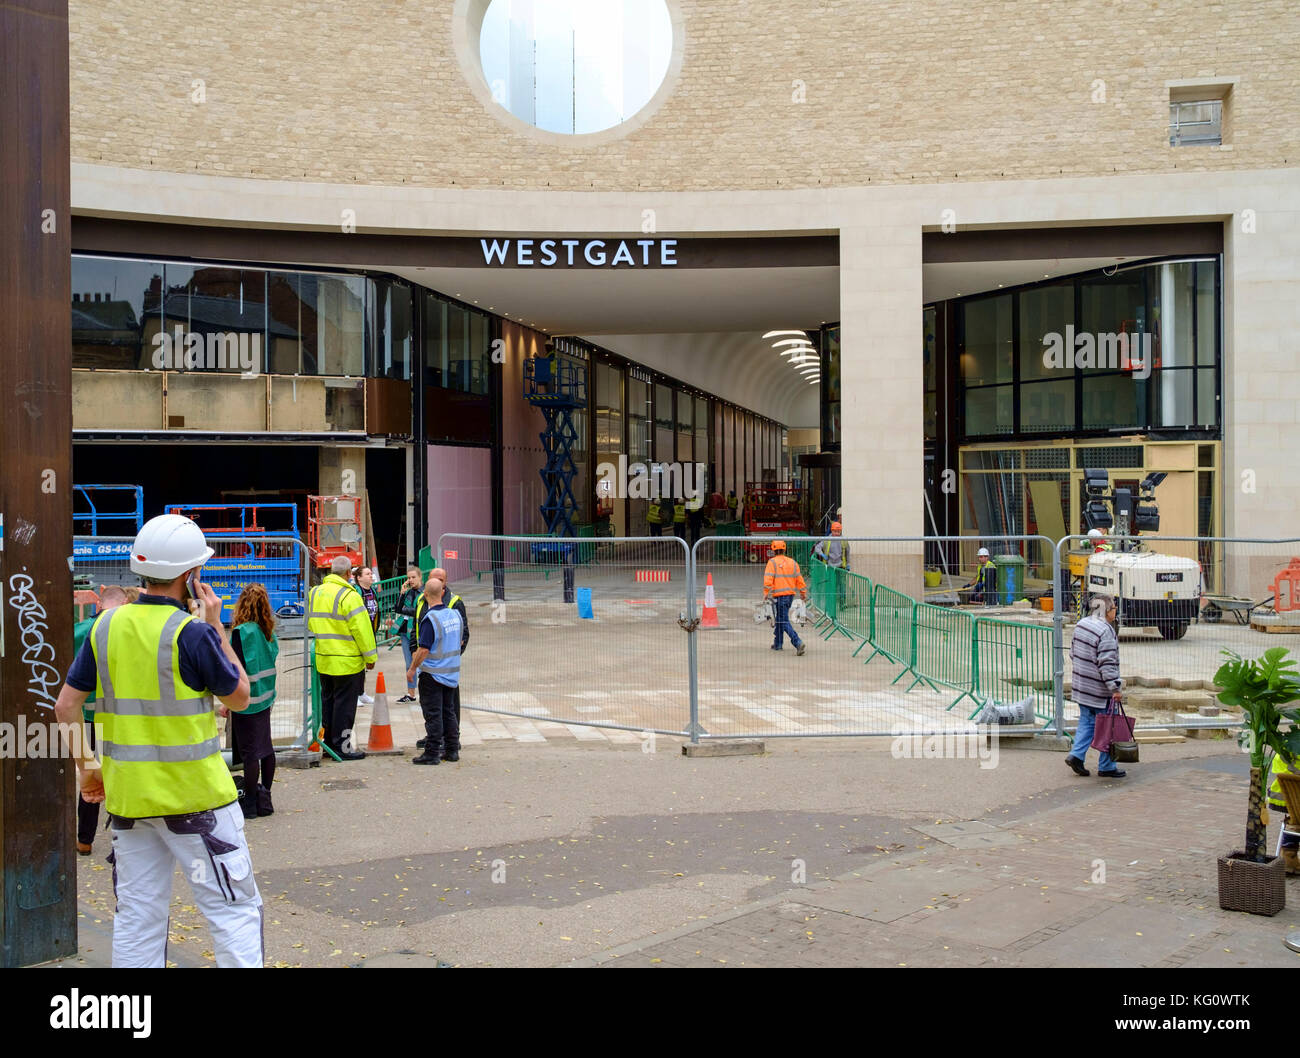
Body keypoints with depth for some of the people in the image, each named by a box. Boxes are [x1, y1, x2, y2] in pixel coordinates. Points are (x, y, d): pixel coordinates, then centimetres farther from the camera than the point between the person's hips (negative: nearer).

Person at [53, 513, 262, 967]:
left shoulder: (107, 625, 3)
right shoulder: (192, 632, -15)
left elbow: (65, 706, 6)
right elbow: (240, 696, -3)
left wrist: (85, 767, 16)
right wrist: (216, 628, 1)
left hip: (126, 794, 6)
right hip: (194, 794, -6)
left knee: (136, 919, 14)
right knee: (235, 911, 4)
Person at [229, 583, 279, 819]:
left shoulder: (241, 632, -16)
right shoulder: (269, 631, 4)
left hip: (247, 700, -7)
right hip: (266, 698, 7)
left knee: (250, 752, -1)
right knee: (266, 748, 13)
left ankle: (250, 804, 6)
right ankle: (264, 799, 22)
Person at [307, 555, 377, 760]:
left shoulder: (314, 593, 7)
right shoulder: (349, 596, -16)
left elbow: (310, 623, 17)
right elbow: (362, 629, -16)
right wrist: (370, 657, -7)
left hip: (323, 659, 7)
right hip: (347, 661, -7)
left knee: (327, 701, 16)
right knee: (344, 703, 0)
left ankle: (328, 743, 24)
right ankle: (341, 746, 4)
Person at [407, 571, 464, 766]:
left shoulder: (430, 618, -19)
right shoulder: (454, 614, 3)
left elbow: (424, 649, -20)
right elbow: (459, 642, 14)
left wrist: (412, 669, -9)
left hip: (432, 673, -7)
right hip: (451, 672, 7)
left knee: (433, 713, -2)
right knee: (448, 711, 14)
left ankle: (432, 753, 1)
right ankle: (452, 749, 18)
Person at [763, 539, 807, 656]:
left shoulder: (772, 562, -8)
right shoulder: (793, 562, 9)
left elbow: (768, 579, -16)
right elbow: (799, 579, 10)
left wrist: (766, 593, -13)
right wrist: (803, 594, 17)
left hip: (778, 596, -7)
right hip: (790, 595, 7)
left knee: (784, 621, -6)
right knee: (780, 618, 21)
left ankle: (798, 643, -22)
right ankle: (777, 644, 31)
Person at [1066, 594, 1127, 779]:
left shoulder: (1081, 625, 7)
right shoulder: (1105, 632, -20)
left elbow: (1073, 653, 16)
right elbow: (1106, 663, -23)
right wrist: (1115, 687, -20)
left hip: (1082, 685, 8)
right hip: (1099, 689, -8)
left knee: (1086, 722, 17)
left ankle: (1076, 754, 5)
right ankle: (1106, 766, 11)